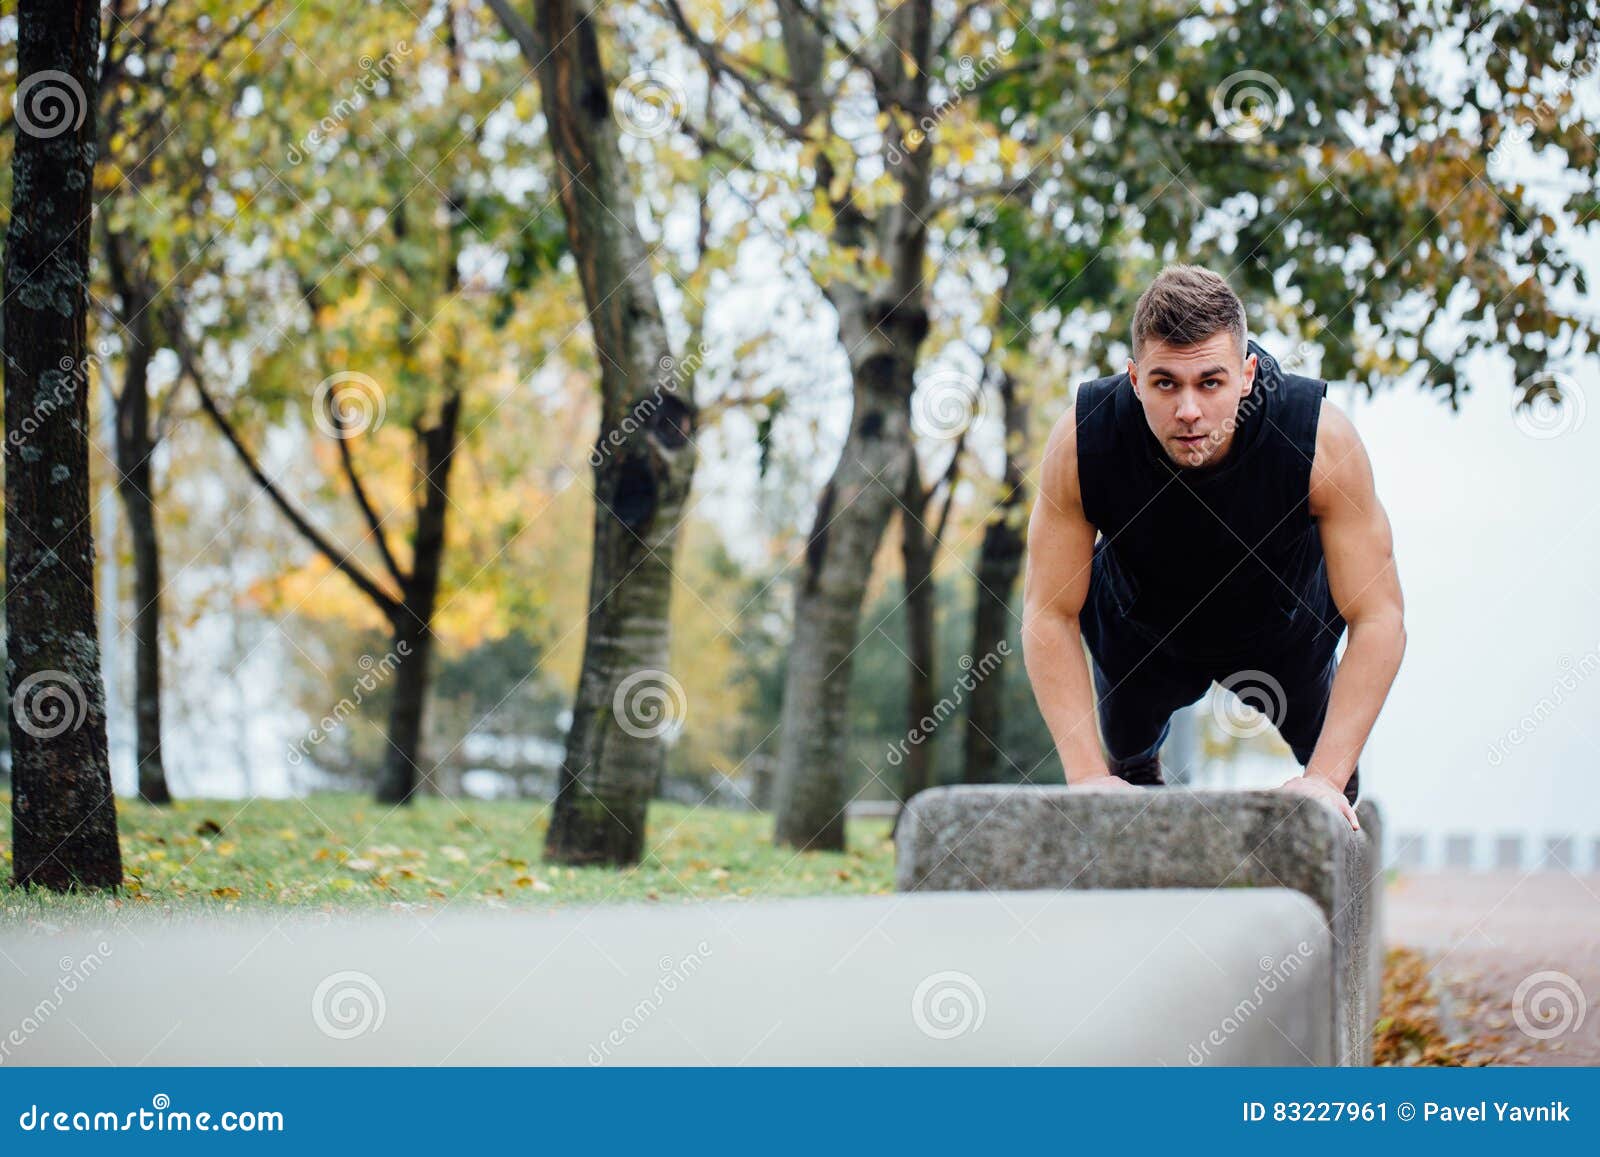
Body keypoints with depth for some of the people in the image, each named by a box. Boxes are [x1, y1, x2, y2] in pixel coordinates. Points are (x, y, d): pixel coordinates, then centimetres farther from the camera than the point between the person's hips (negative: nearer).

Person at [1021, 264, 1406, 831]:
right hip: (1137, 627, 0)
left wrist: (1328, 777, -42)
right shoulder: (1083, 440, -38)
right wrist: (1086, 775, -37)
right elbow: (1049, 615, -28)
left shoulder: (1323, 441, -40)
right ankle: (1136, 776, 51)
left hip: (1285, 630, 0)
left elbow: (1379, 619, -34)